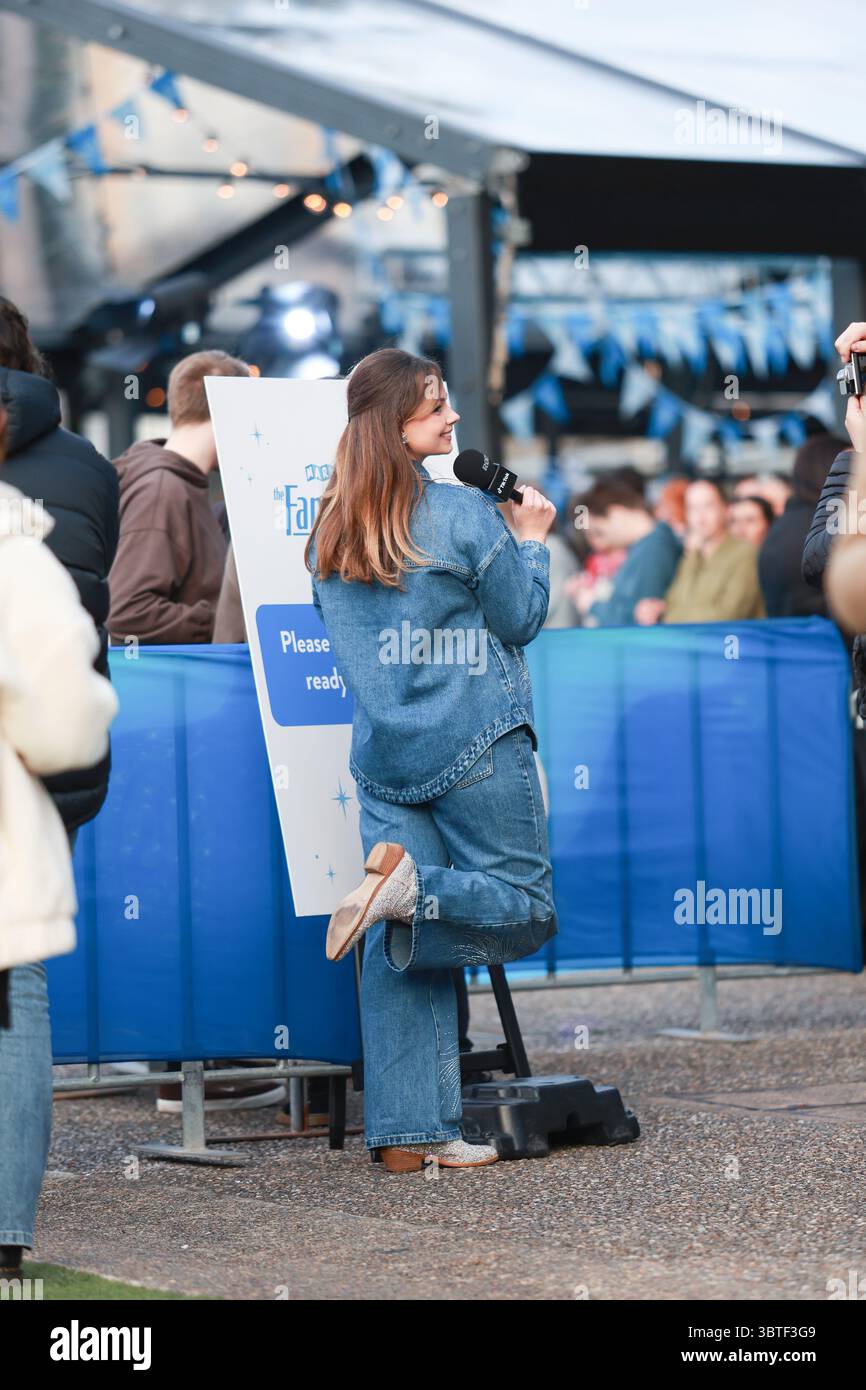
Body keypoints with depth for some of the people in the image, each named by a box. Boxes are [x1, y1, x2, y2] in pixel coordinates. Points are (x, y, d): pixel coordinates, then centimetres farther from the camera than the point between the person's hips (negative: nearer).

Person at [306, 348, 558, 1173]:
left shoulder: (330, 528, 7)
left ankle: (407, 1133, 1)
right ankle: (414, 882, -22)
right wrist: (529, 542, 11)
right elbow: (519, 620, -2)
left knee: (403, 946, 6)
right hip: (474, 746, -6)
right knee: (524, 907, 7)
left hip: (382, 754, 6)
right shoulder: (463, 515, -10)